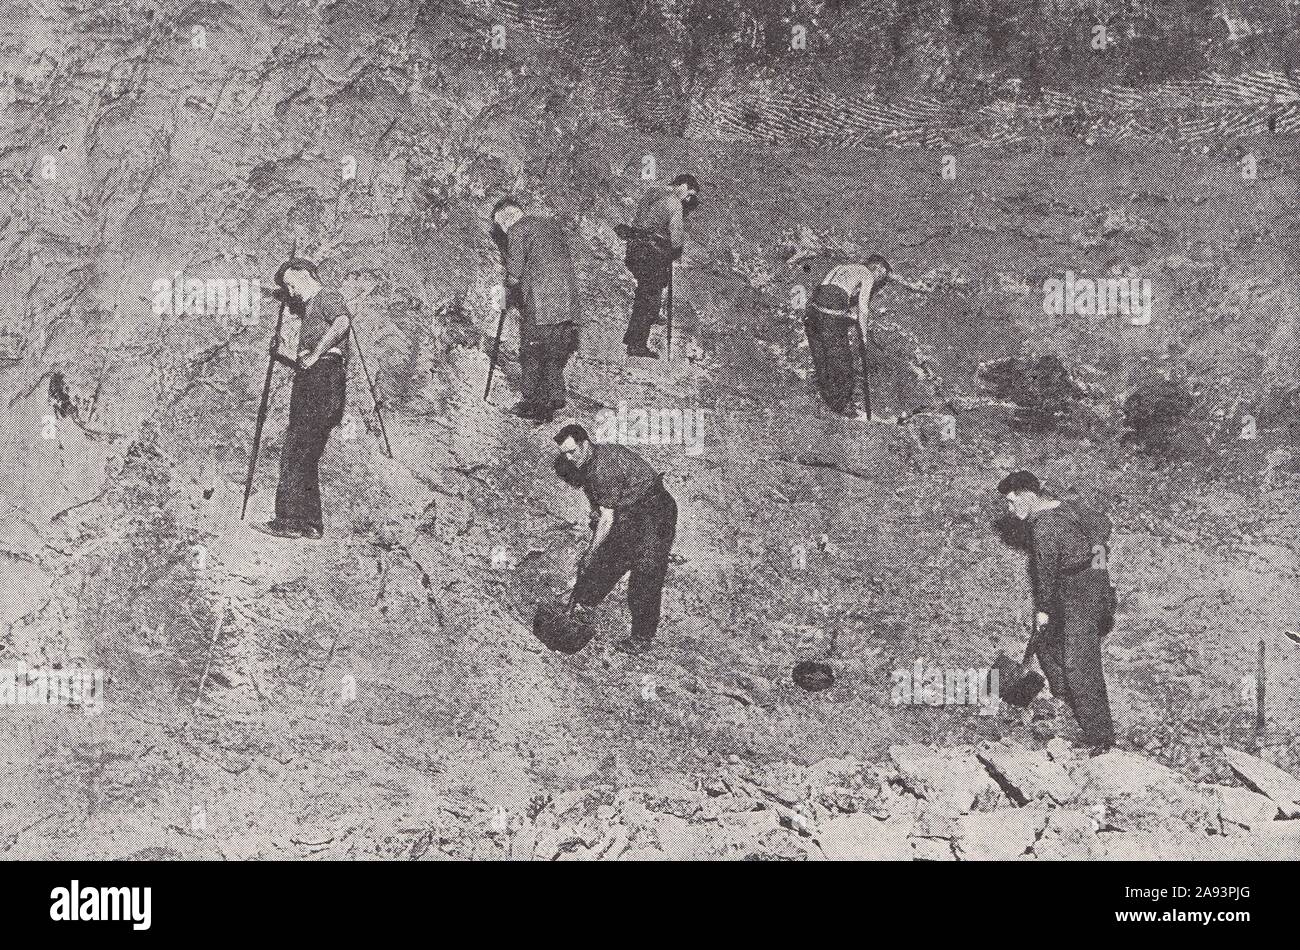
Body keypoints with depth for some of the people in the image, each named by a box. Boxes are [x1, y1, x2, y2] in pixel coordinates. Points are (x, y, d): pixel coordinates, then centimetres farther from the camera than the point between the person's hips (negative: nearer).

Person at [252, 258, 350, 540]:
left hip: (323, 379, -10)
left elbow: (342, 322, -22)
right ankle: (310, 523, 7)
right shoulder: (309, 309, 32)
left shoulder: (327, 296, 3)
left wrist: (315, 354, -20)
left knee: (295, 453, -14)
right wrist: (282, 358, 16)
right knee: (305, 457, 7)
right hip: (309, 381, 10)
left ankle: (287, 521, -16)